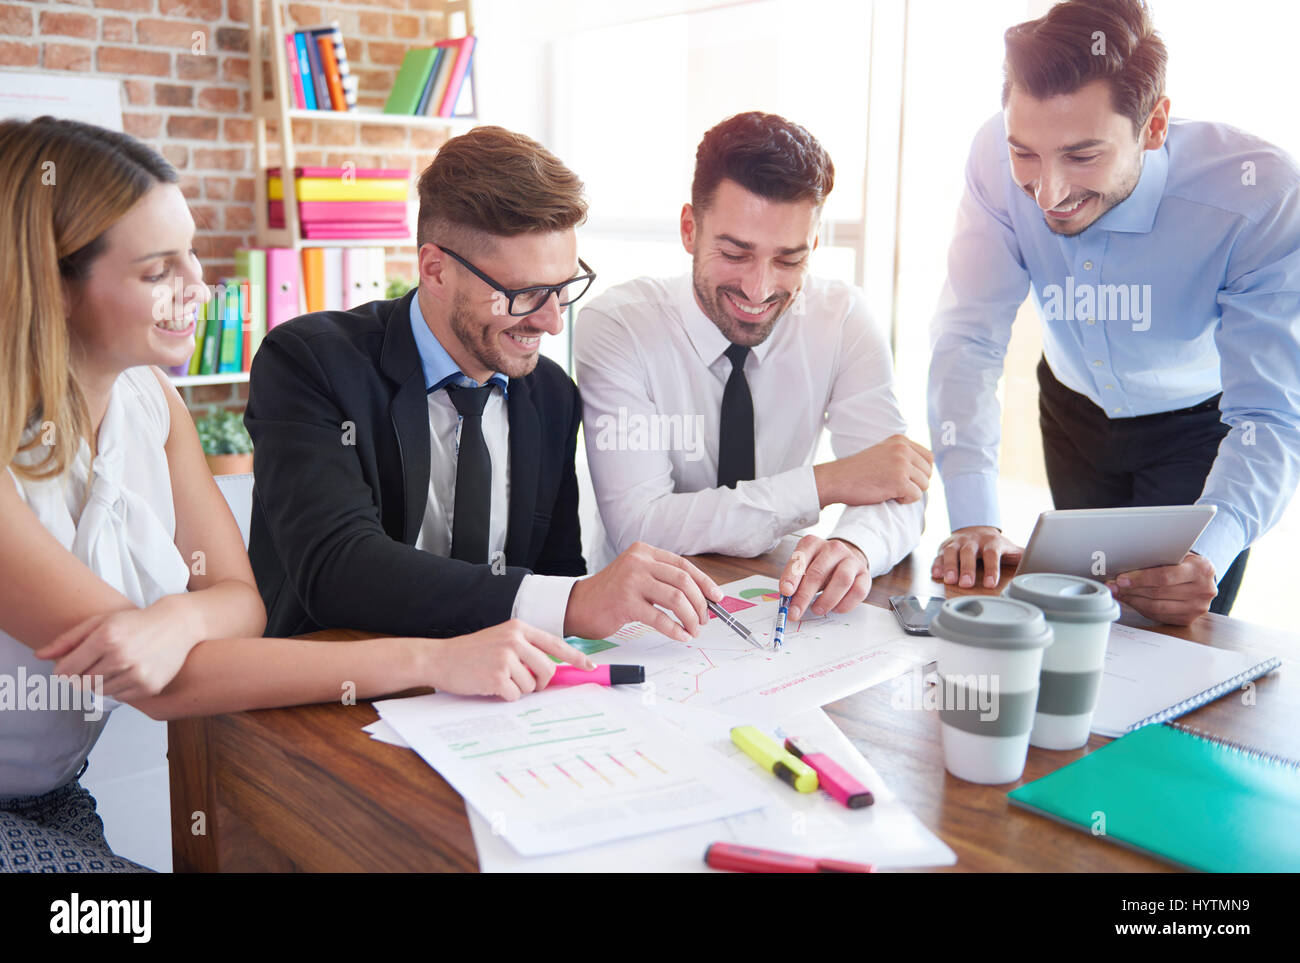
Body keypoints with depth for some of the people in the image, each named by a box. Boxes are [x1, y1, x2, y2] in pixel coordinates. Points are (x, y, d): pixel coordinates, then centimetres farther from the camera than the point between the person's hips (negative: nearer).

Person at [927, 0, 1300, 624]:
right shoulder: (998, 157, -29)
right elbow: (968, 338, -26)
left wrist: (1207, 553, -53)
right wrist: (972, 519, -38)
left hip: (1202, 424, -2)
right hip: (1076, 406, 3)